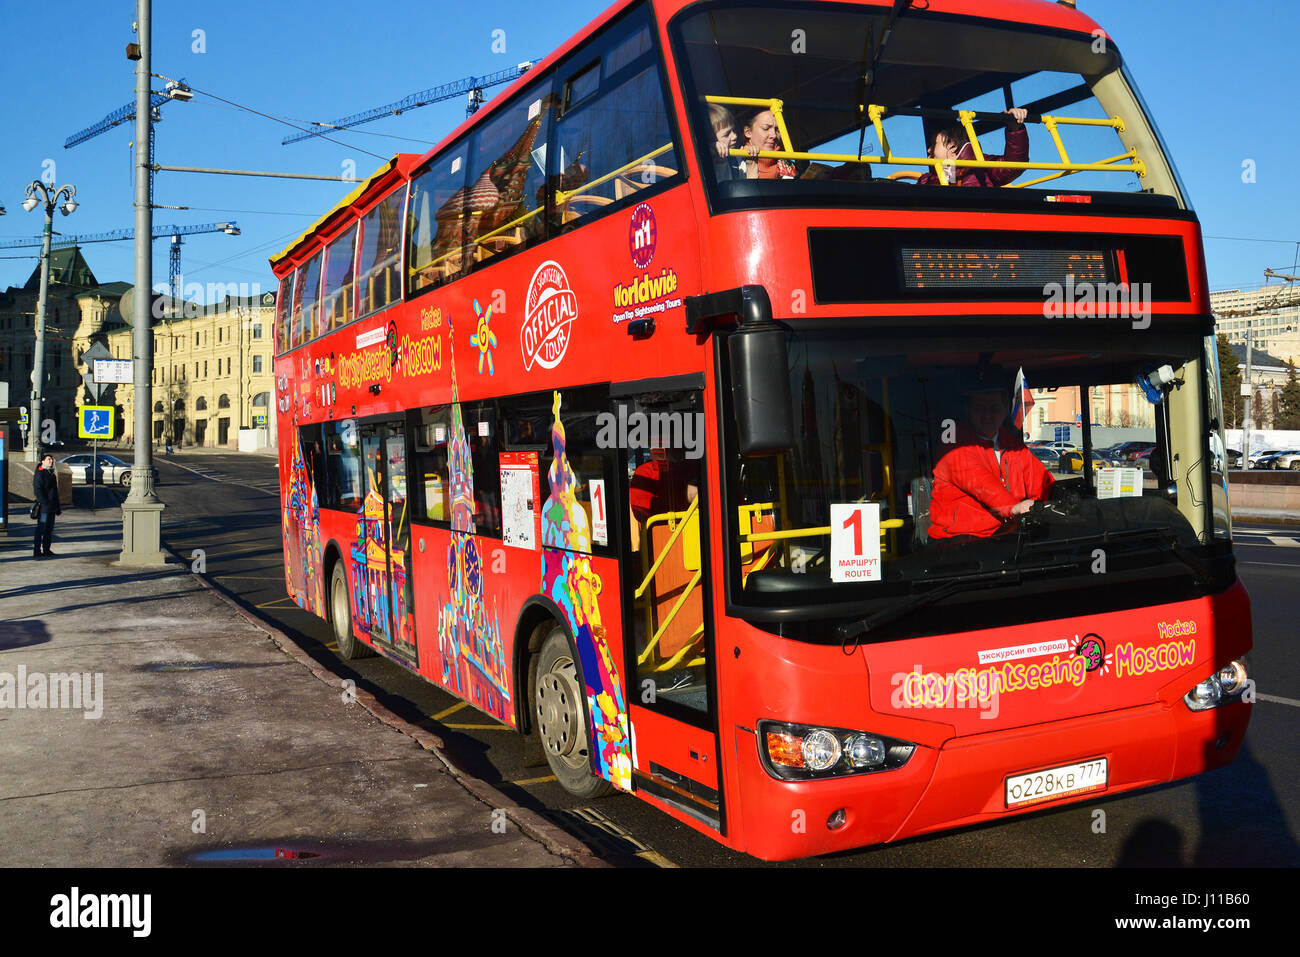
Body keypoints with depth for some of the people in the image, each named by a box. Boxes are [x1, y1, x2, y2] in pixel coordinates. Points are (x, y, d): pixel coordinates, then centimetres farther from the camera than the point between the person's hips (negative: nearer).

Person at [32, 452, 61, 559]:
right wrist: (45, 503, -22)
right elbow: (37, 491, -17)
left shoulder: (51, 473, 17)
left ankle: (46, 550, 19)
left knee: (49, 530, 12)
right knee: (41, 529, -8)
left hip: (51, 508, 9)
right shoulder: (39, 473, -9)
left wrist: (57, 507, 20)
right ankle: (36, 552, -7)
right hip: (43, 507, -9)